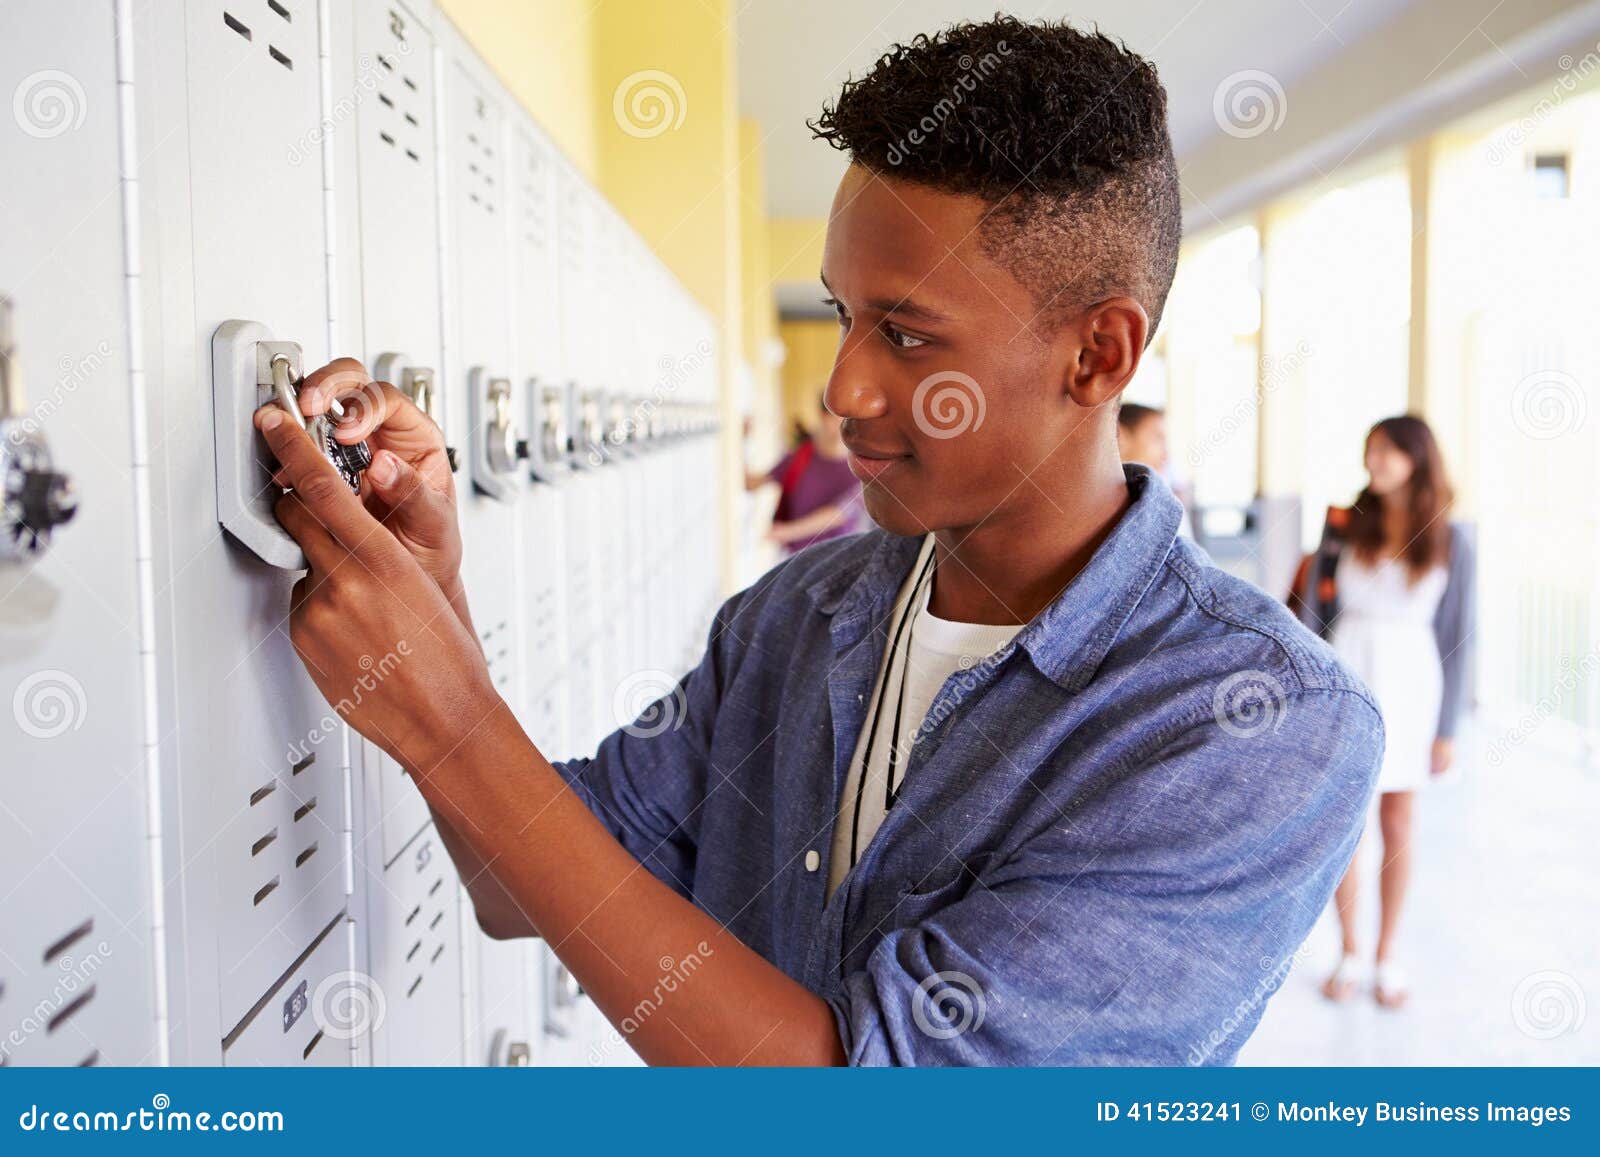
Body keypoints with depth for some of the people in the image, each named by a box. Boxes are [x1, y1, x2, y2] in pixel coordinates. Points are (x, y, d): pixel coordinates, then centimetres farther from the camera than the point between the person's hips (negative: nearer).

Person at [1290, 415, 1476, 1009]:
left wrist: (1447, 727, -2)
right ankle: (1349, 953, 23)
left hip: (1409, 684, 0)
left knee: (1396, 826, 10)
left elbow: (1456, 635, -1)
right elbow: (1310, 610, 1)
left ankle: (1387, 956, 25)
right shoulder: (1343, 524, -2)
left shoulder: (1451, 538, -4)